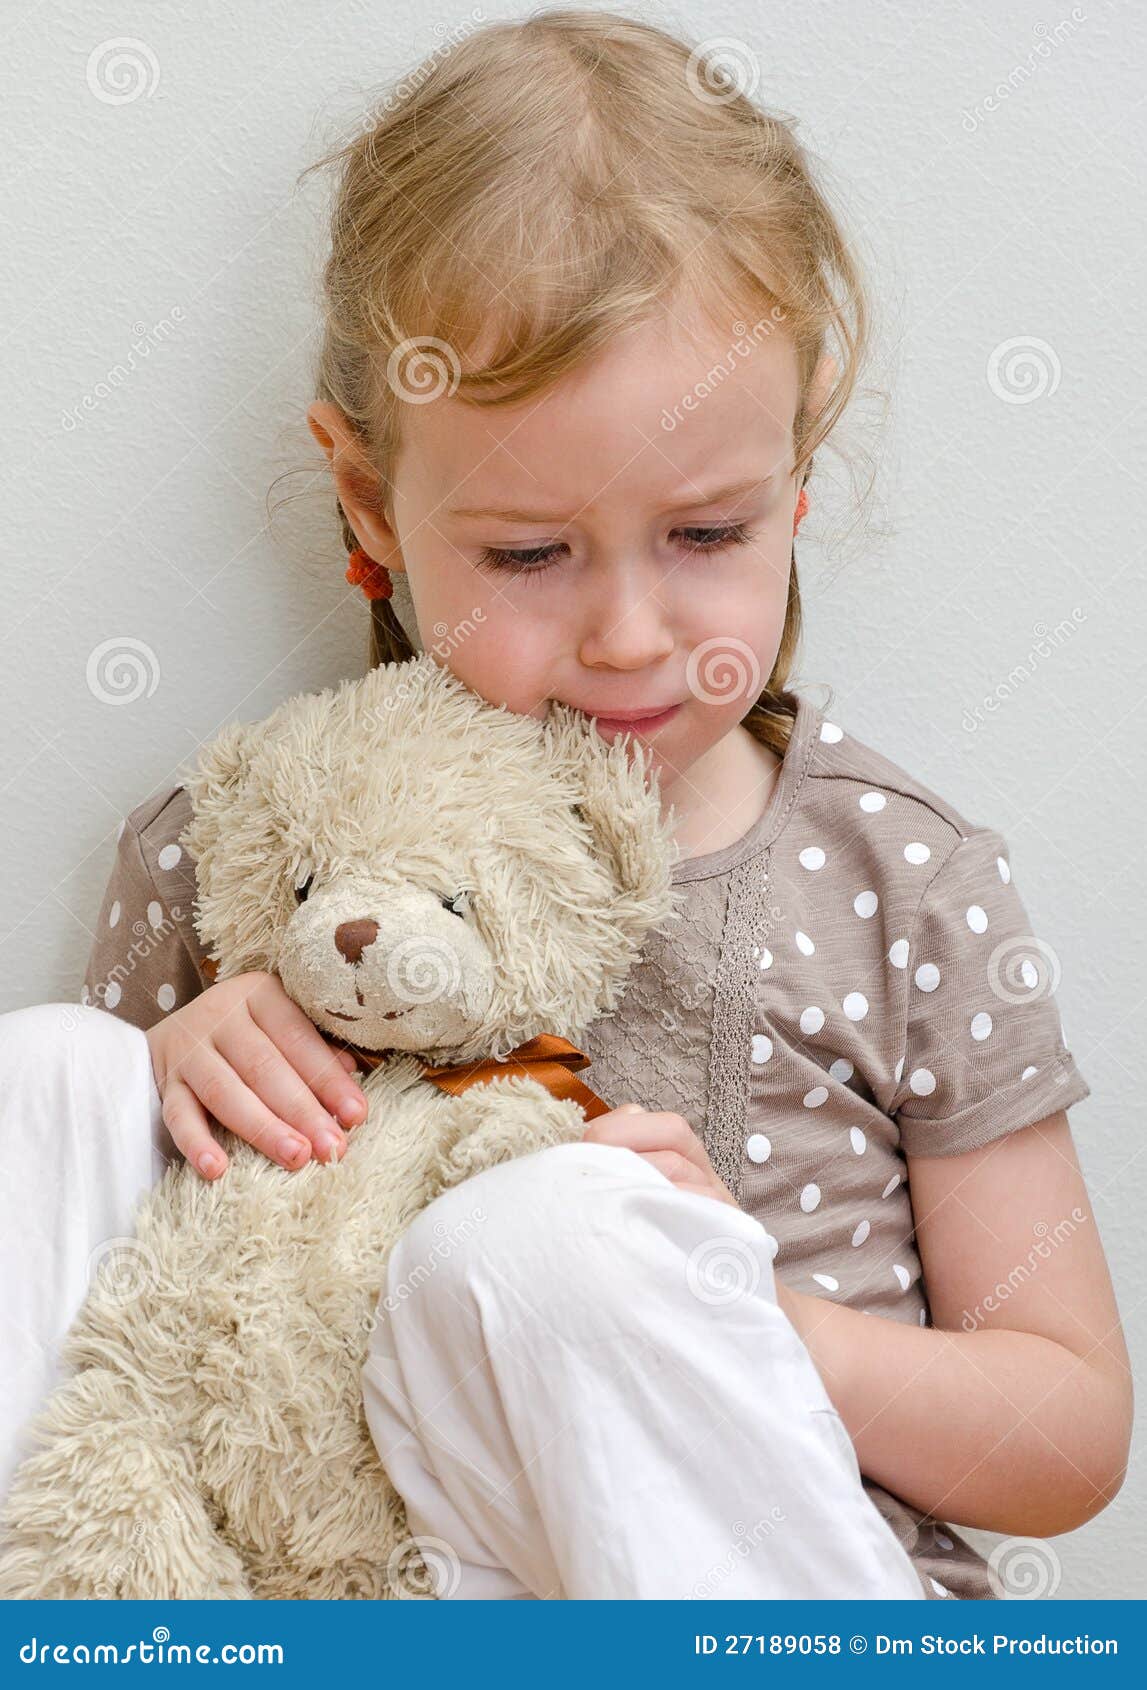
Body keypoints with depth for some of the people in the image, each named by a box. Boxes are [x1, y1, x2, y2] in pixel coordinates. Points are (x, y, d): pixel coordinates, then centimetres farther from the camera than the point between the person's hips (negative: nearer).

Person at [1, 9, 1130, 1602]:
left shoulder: (907, 890, -3)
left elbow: (1078, 1438, 3)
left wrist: (744, 1326, -16)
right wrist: (165, 1077, -10)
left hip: (784, 1577, -3)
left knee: (542, 1240, -37)